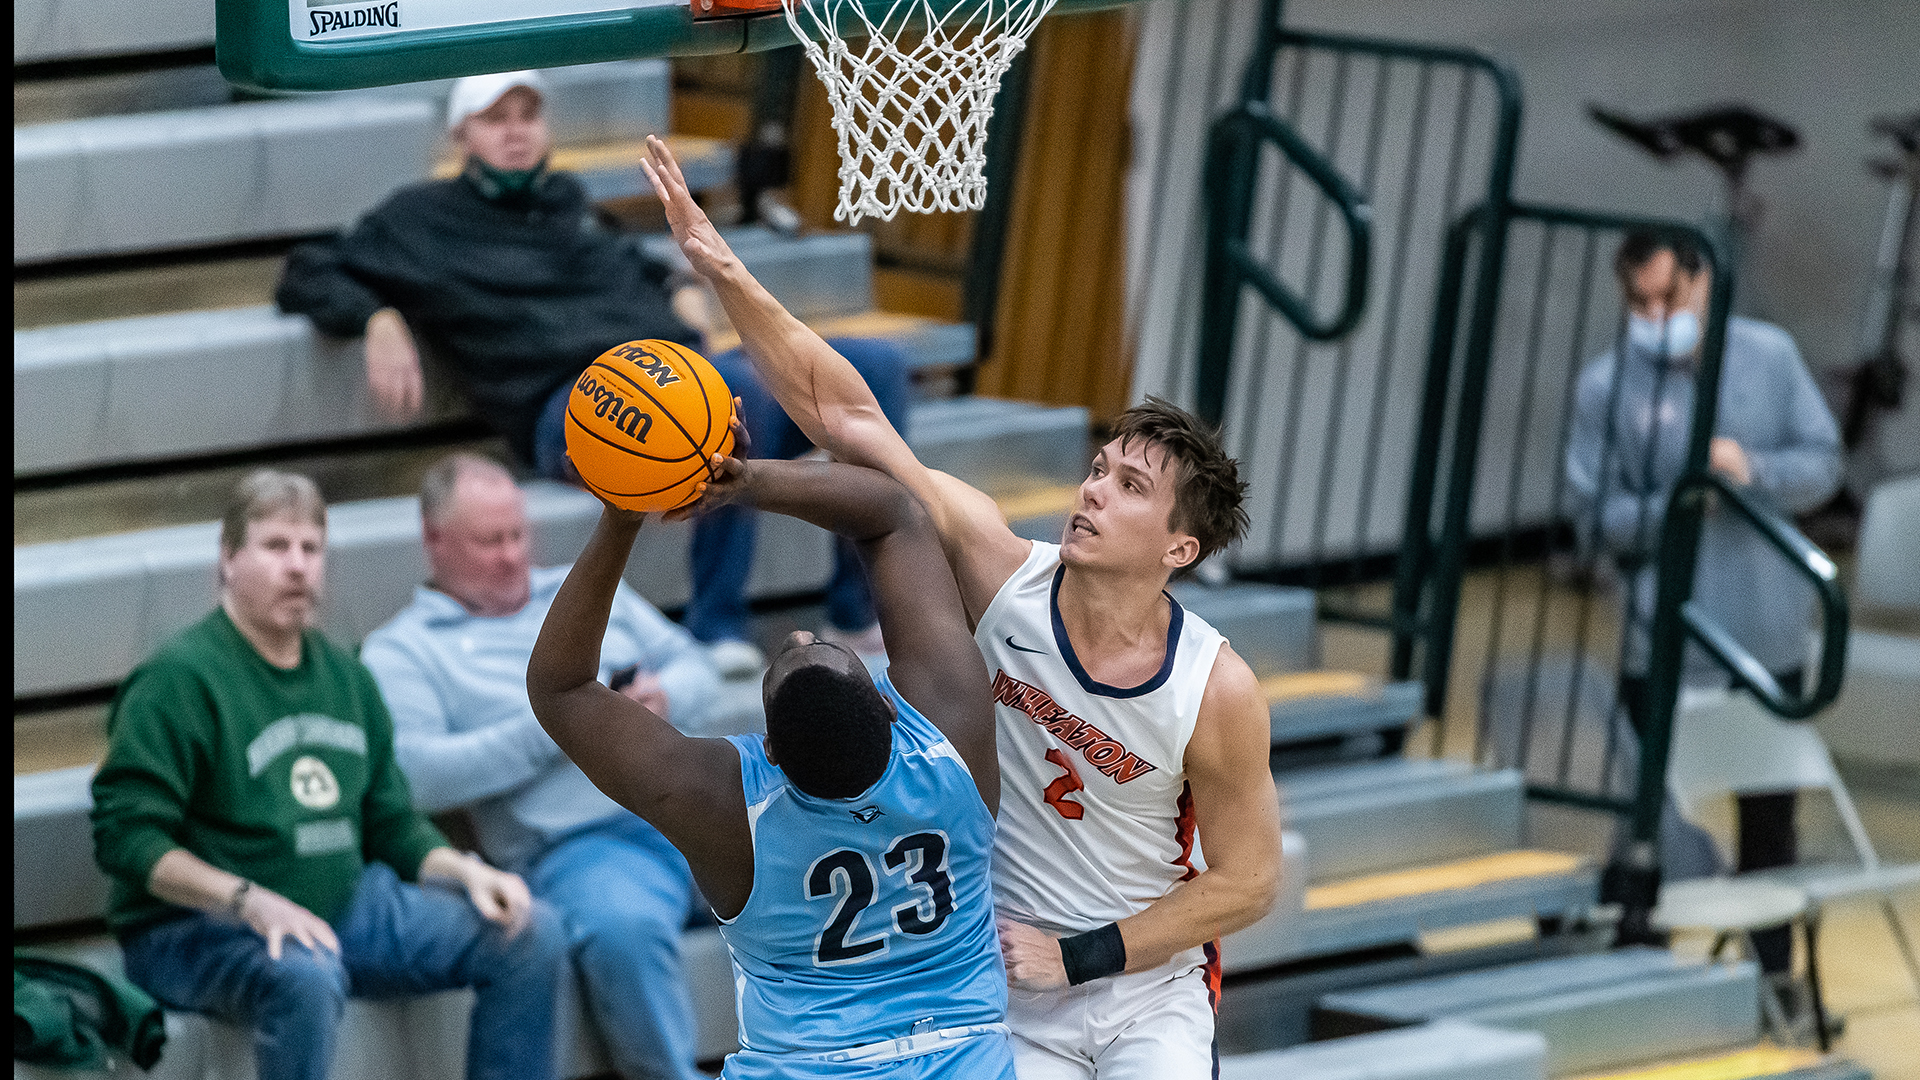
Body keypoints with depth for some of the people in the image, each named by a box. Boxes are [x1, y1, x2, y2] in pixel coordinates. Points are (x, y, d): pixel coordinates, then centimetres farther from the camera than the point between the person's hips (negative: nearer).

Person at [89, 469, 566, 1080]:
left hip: (344, 906, 8)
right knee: (307, 976, -41)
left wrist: (464, 870, 0)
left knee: (533, 934, -3)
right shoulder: (178, 679, -11)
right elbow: (124, 836, -17)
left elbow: (391, 824, 21)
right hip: (199, 928, -8)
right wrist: (251, 902, -27)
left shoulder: (344, 675, 15)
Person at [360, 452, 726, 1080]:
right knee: (624, 929, -39)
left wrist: (664, 698, -1)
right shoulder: (403, 651, 11)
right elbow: (411, 774, -6)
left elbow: (696, 670, 25)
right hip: (580, 845, -4)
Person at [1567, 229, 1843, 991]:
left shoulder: (1769, 356, -1)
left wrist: (1754, 471, -18)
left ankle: (1774, 973, 28)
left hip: (1768, 636, 2)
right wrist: (1672, 508, -25)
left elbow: (1824, 464, 1)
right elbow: (1600, 513, -7)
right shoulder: (1606, 386, -8)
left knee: (1769, 814, 14)